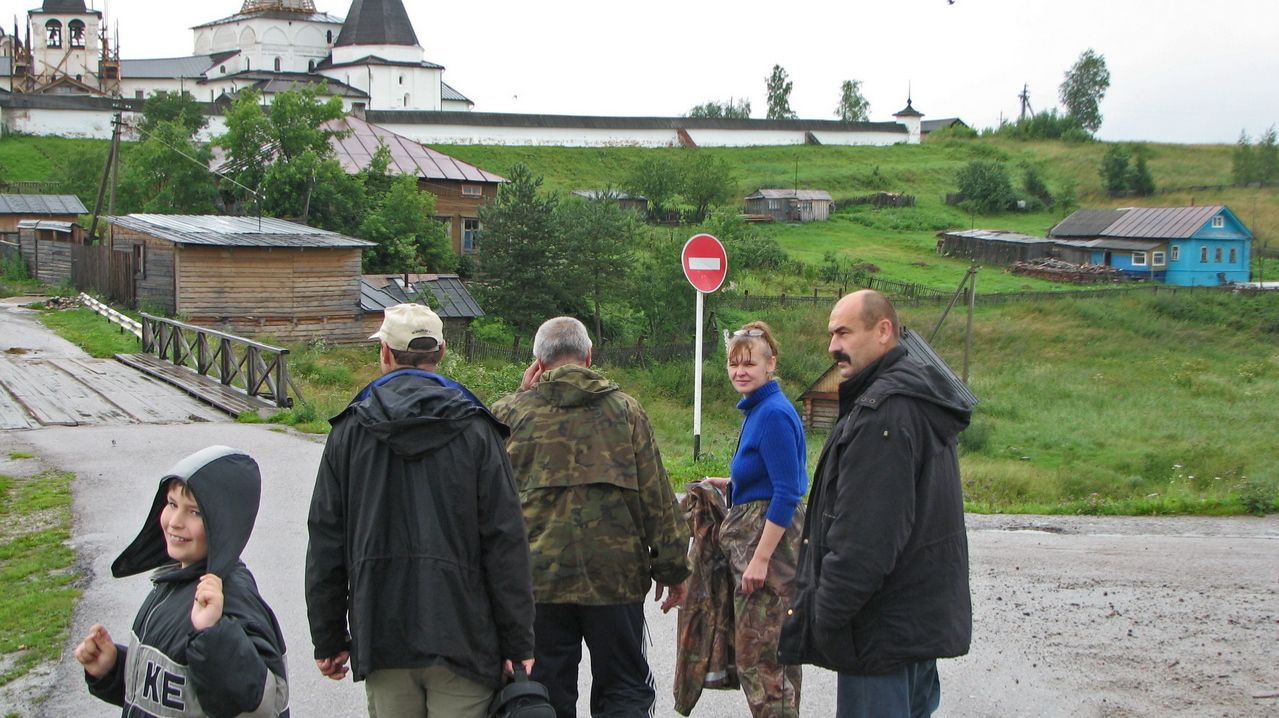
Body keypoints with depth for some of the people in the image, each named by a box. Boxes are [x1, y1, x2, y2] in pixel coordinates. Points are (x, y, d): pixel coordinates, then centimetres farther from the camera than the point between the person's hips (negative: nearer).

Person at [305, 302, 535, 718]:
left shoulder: (349, 432, 4)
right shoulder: (475, 431, -3)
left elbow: (325, 542, 6)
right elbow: (505, 542, -5)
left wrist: (328, 639, 13)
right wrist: (518, 644, 0)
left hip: (380, 637, 2)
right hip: (461, 638, -2)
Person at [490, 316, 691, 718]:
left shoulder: (510, 413, 0)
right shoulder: (625, 410, 3)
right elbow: (657, 497, 2)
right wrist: (672, 568, 10)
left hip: (536, 577, 0)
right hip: (615, 575, 0)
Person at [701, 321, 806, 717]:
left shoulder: (774, 414, -17)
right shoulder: (757, 409, 13)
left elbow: (787, 492, -21)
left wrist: (760, 559, -22)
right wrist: (731, 485, 14)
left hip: (769, 536, -10)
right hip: (755, 531, 10)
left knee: (758, 655, -6)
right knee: (777, 652, 16)